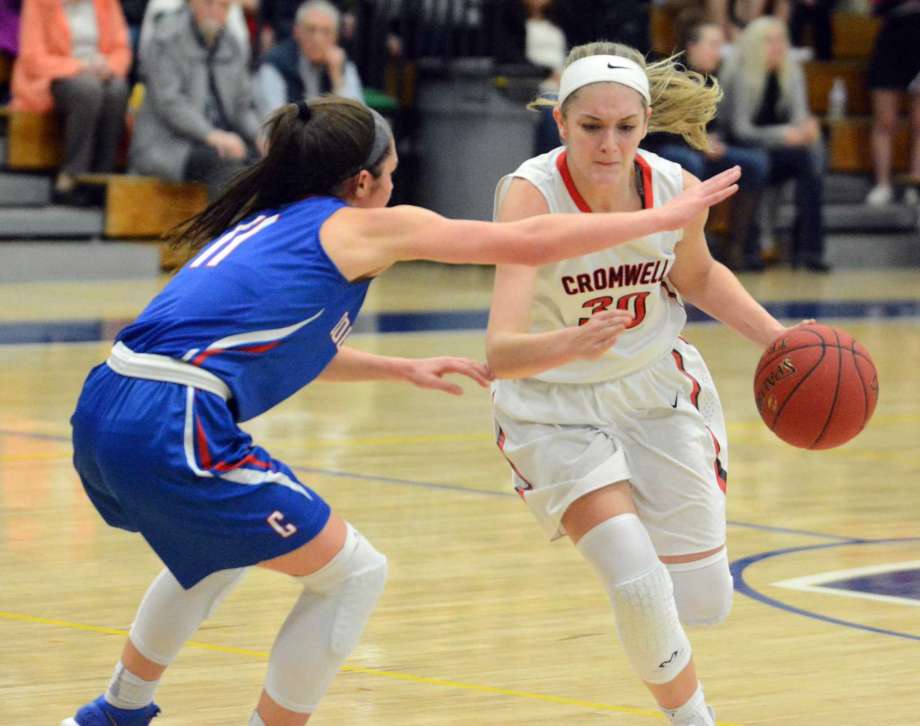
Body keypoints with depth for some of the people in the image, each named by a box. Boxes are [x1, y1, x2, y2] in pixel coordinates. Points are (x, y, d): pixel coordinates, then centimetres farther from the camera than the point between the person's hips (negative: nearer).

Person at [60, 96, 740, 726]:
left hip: (104, 414, 9)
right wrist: (665, 216, 17)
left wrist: (400, 369, 42)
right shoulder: (365, 226, 4)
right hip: (172, 432, -9)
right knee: (354, 574, 6)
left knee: (217, 548, 36)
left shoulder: (267, 225, 25)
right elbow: (531, 243, 7)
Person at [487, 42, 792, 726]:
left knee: (703, 601, 5)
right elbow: (501, 353, -41)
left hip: (658, 389, 4)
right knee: (639, 587, -20)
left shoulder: (677, 189, -16)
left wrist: (779, 339, -3)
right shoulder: (531, 196, -29)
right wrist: (571, 344, -60)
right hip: (556, 410, -4)